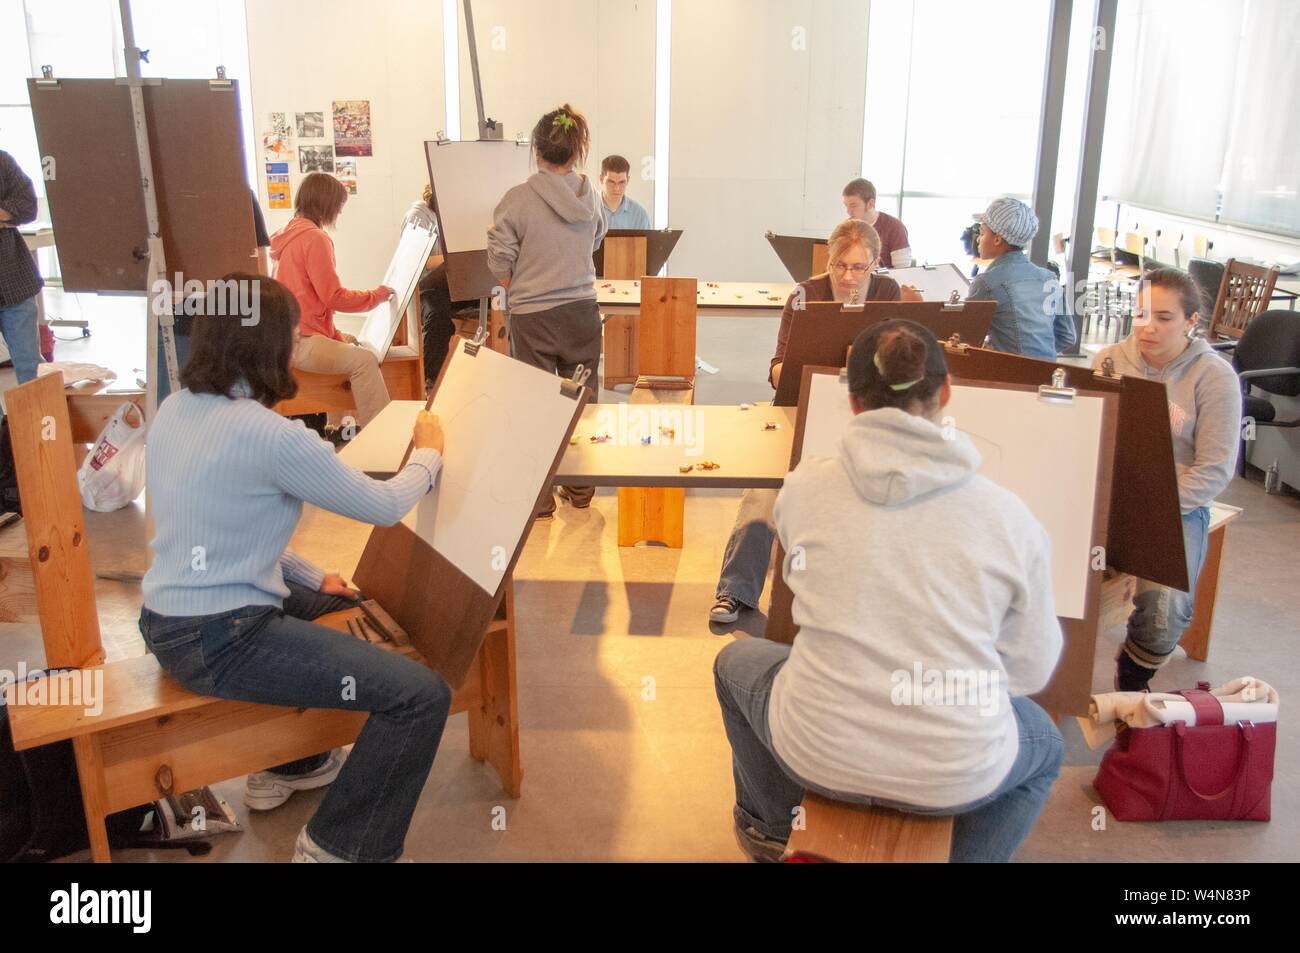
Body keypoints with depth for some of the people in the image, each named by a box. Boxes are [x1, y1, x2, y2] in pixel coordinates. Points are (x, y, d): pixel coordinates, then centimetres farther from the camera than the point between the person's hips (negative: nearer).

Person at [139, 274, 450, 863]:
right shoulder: (270, 435, -23)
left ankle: (288, 762, 42)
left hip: (168, 622, 10)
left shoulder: (175, 409, 4)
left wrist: (313, 579, 17)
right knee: (422, 696, -14)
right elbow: (385, 506, -12)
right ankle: (338, 847, 4)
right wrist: (428, 453, 7)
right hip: (219, 642, -10)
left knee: (334, 605, 33)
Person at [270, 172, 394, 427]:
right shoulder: (315, 238, -13)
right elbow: (333, 296, -16)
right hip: (301, 343, -11)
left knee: (352, 348, 24)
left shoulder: (289, 234, 17)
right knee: (364, 360, -19)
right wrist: (376, 296, -3)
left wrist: (335, 334, 17)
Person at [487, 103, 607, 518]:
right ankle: (580, 487, 26)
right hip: (583, 311, 3)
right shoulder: (591, 197, -1)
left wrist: (518, 294, 6)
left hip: (532, 316, -3)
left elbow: (500, 260, -10)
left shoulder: (518, 199, -13)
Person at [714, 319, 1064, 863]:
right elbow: (1030, 671, -2)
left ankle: (772, 826, 49)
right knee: (1044, 744, 36)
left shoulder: (805, 487, -10)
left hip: (819, 754, 0)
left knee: (737, 661, 33)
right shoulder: (1010, 518, -12)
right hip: (956, 778, 1)